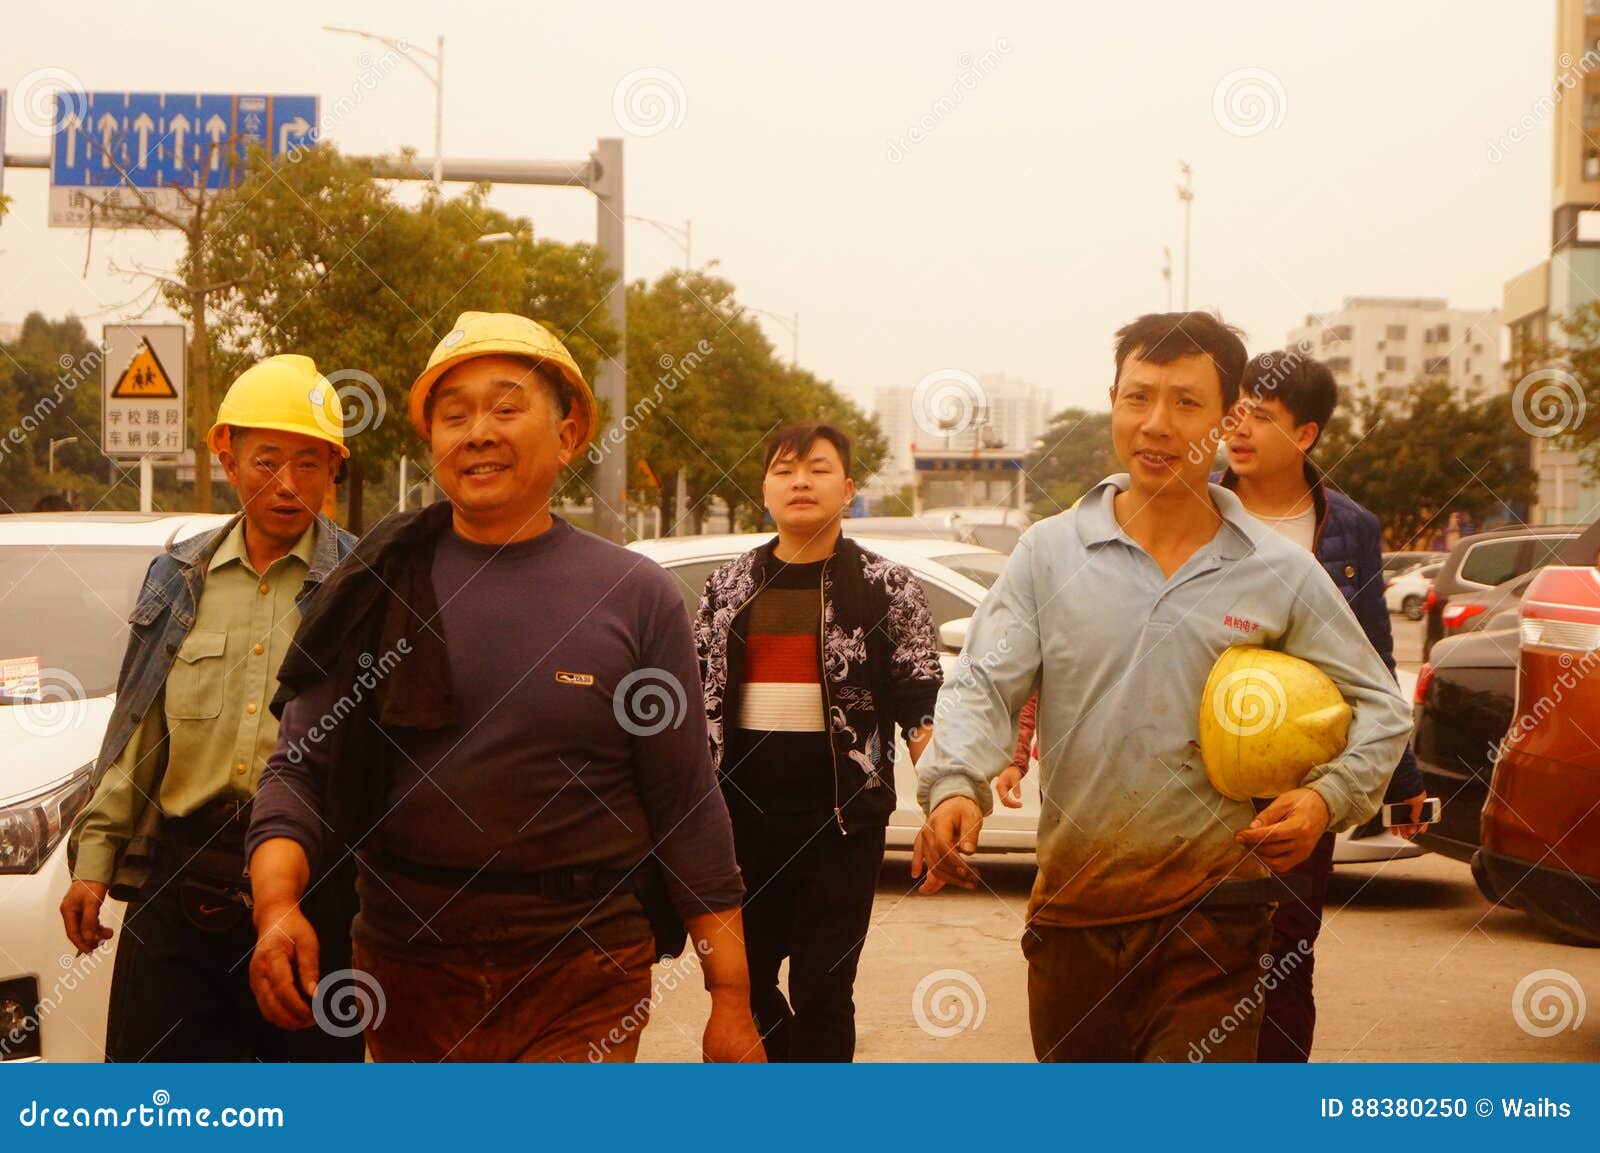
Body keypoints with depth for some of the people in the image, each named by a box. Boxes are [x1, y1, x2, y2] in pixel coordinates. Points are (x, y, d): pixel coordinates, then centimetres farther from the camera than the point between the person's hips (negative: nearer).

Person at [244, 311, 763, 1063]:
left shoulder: (635, 596, 0)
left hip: (584, 984, -2)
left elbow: (688, 807, 0)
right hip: (405, 973, 2)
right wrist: (276, 901, -20)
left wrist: (731, 1000, -2)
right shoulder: (380, 589, 3)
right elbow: (301, 766, 0)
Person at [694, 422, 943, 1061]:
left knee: (821, 994, 0)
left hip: (840, 817, -4)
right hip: (741, 811, 4)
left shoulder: (888, 588, -1)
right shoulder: (728, 586, 9)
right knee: (738, 980, 10)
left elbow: (922, 707, -4)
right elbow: (695, 698, 15)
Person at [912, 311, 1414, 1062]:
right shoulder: (1050, 553, 2)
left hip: (1211, 920, -2)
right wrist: (955, 786, -24)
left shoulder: (1282, 575, 2)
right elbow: (982, 685, -4)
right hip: (1071, 911, 2)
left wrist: (1328, 797, -10)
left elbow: (1380, 709, 9)